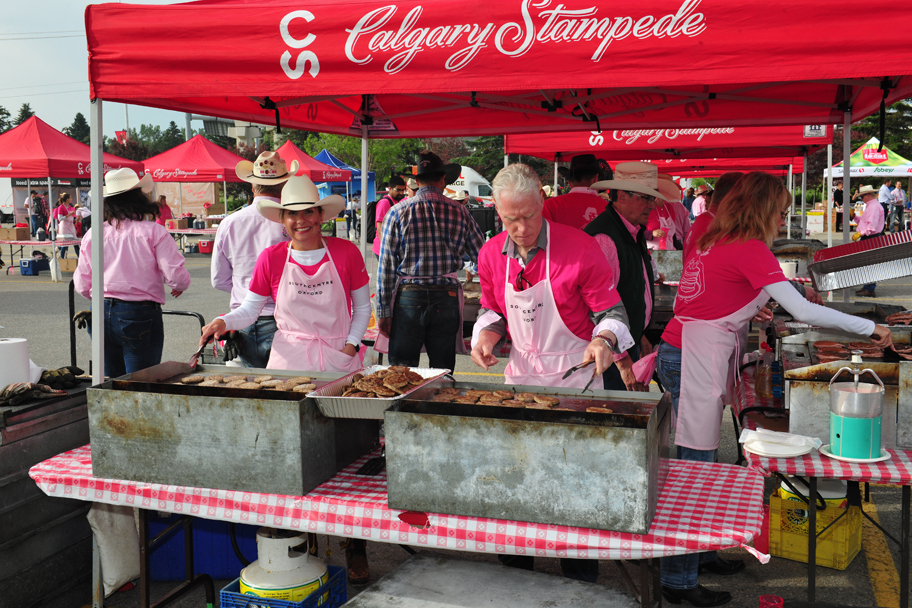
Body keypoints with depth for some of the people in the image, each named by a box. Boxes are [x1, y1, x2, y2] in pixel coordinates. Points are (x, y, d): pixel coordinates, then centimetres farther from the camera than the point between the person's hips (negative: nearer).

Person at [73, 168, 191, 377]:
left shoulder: (93, 234, 4)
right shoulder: (153, 232, -8)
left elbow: (82, 286, 9)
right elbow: (177, 277, -13)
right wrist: (180, 285, 11)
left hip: (102, 315, 4)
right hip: (140, 316, -4)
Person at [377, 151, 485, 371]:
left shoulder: (397, 212, -1)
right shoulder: (459, 212, 4)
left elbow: (386, 265, -4)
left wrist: (383, 311, -1)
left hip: (408, 297, -1)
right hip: (447, 299, 2)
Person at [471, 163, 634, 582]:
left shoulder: (581, 248, -14)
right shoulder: (491, 254, 0)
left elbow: (610, 311, -8)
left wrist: (604, 340, -28)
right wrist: (486, 336, -6)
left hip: (574, 379, -4)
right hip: (520, 377, 4)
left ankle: (581, 581, 19)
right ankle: (515, 574, 29)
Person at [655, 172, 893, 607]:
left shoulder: (712, 241, 14)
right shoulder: (751, 250, -12)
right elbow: (803, 311, -15)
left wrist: (746, 311, 23)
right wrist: (870, 328, -7)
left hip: (680, 350, 9)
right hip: (697, 356, -9)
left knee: (698, 465, 17)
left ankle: (700, 555, 29)